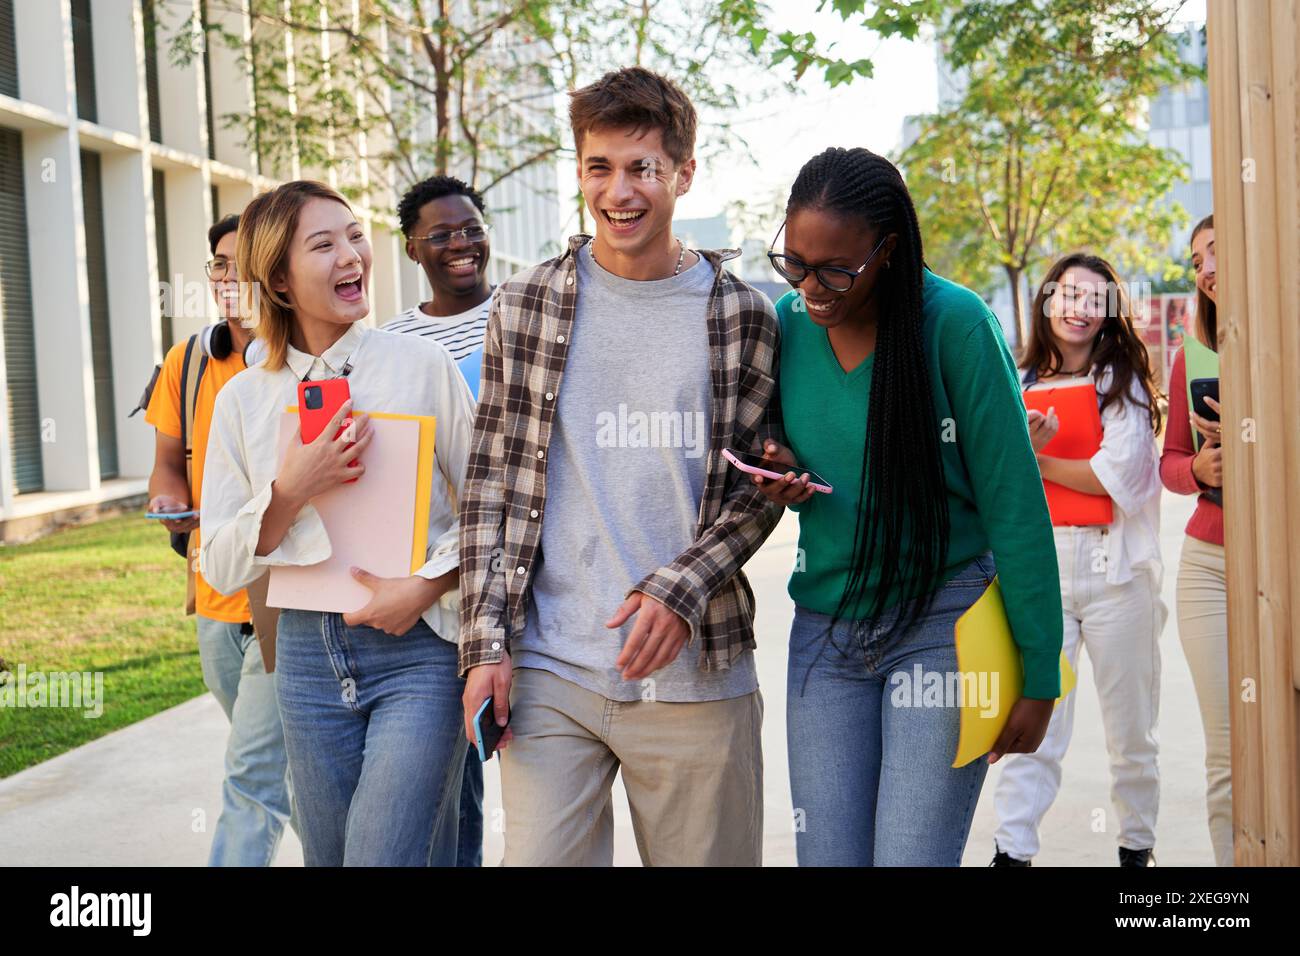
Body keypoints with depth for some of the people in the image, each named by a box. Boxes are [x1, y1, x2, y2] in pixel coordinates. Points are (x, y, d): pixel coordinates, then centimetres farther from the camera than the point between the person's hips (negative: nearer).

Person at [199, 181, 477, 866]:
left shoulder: (424, 365, -2)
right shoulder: (243, 400, 5)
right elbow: (221, 570, 3)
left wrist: (428, 584, -13)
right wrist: (290, 491, -12)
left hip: (418, 647, -3)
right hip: (307, 653, 3)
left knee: (383, 857, -11)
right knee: (327, 854, 14)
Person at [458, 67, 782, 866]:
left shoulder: (743, 318, 2)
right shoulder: (526, 308, 5)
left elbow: (758, 489, 4)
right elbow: (492, 486, 5)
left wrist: (680, 591, -12)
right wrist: (487, 644, -1)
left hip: (696, 676, 0)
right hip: (548, 673, 0)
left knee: (708, 856, 8)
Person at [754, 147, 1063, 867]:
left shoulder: (954, 323, -12)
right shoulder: (786, 325, 2)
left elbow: (1014, 504, -10)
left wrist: (1040, 675, -9)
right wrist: (778, 474, -7)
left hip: (941, 624, -4)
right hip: (824, 630, 5)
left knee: (911, 858, -6)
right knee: (825, 857, 6)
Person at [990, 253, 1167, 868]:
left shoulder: (1123, 381, 3)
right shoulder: (1020, 386, 12)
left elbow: (1117, 476, -10)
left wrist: (1036, 460, -4)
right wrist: (1024, 447, -13)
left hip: (1116, 569, -2)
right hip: (1039, 569, 2)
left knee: (1131, 729, 7)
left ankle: (1137, 846, 21)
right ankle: (1012, 850, -2)